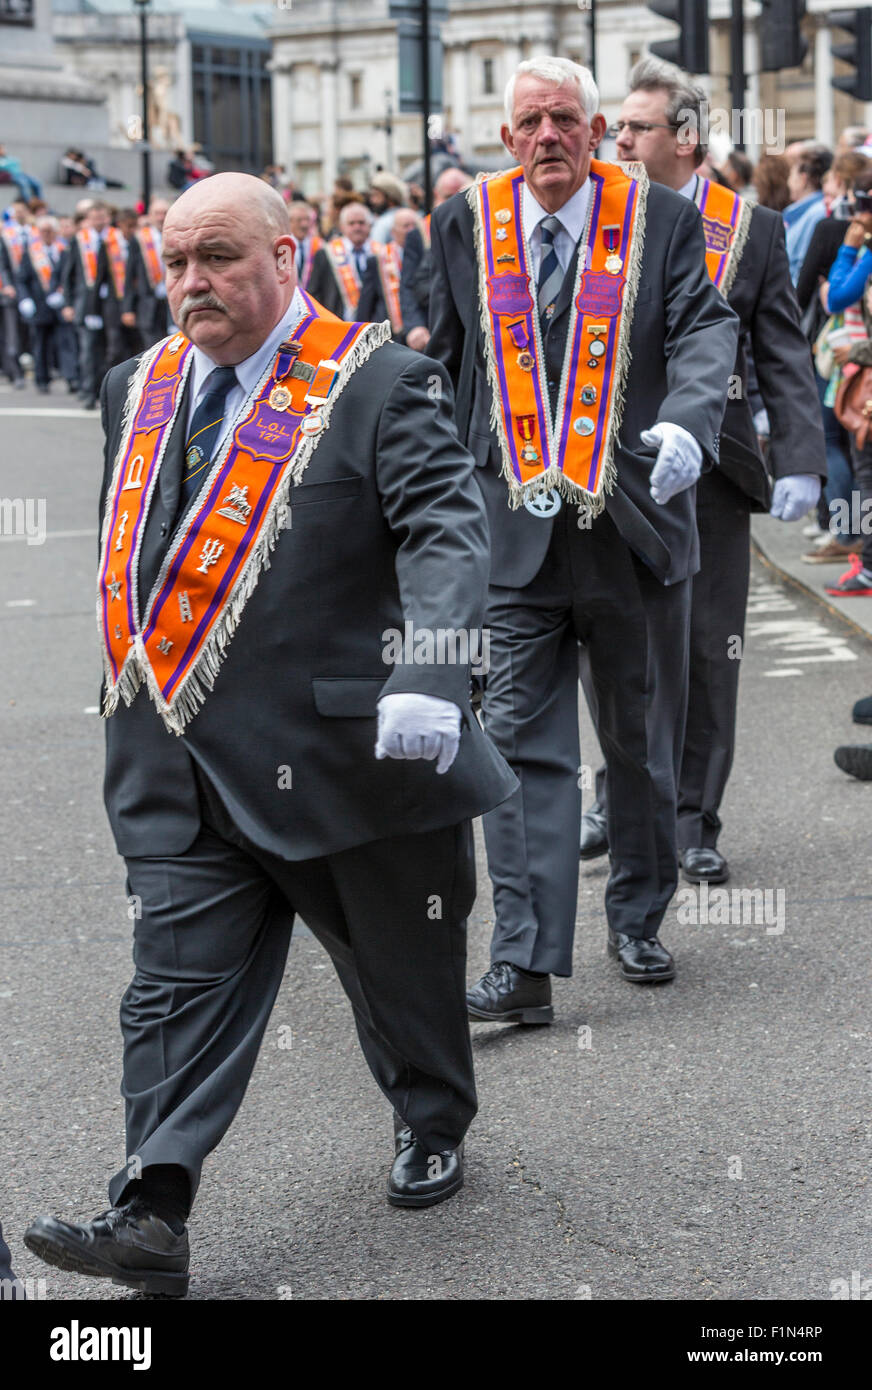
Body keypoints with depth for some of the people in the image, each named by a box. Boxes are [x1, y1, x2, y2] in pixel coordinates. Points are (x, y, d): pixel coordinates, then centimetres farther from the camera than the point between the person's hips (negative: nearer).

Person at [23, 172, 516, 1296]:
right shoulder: (140, 392, 11)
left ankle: (433, 1126, 39)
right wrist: (135, 697, 19)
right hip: (188, 768, 4)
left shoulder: (378, 383, -8)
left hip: (347, 743, -4)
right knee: (179, 978, -4)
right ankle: (151, 1215, -8)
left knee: (400, 961, 14)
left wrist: (428, 680, -34)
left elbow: (445, 531, -19)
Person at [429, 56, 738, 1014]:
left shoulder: (660, 222, 1)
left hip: (634, 525, 0)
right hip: (515, 529, 0)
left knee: (642, 746, 13)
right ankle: (524, 966, -6)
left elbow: (703, 328, -9)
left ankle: (637, 919, 33)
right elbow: (444, 358, 13)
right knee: (523, 748, -5)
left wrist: (686, 423, -29)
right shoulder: (465, 226, 6)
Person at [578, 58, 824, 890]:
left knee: (706, 650, 4)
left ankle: (693, 821, 16)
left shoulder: (752, 229, 2)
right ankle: (624, 801, 24)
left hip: (708, 468, -1)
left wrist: (800, 462, -10)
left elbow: (784, 357, 1)